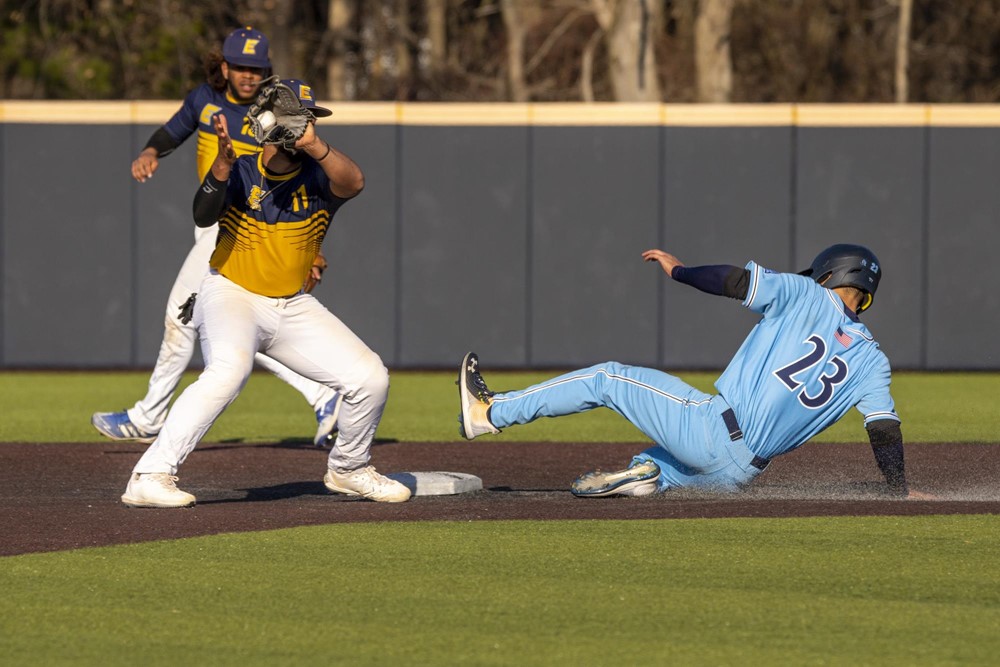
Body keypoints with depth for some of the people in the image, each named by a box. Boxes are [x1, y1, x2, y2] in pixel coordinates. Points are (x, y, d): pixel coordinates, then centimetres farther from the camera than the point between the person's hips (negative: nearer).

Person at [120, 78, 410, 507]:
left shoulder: (318, 177, -6)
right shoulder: (239, 174, -10)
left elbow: (353, 182, -29)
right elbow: (203, 217, -28)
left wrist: (313, 145, -44)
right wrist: (224, 162, -44)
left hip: (294, 307, 4)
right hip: (231, 295, -4)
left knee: (370, 377, -4)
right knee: (230, 367, -35)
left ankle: (348, 469, 25)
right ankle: (149, 477, -34)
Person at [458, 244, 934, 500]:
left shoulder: (807, 296, 3)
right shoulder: (872, 361, 12)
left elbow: (735, 280, -2)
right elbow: (885, 427, 2)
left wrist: (678, 270, 12)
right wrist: (899, 490, 7)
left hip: (713, 428, -4)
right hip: (740, 472, 4)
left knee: (609, 379, 11)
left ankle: (490, 411, 13)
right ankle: (643, 474, 1)